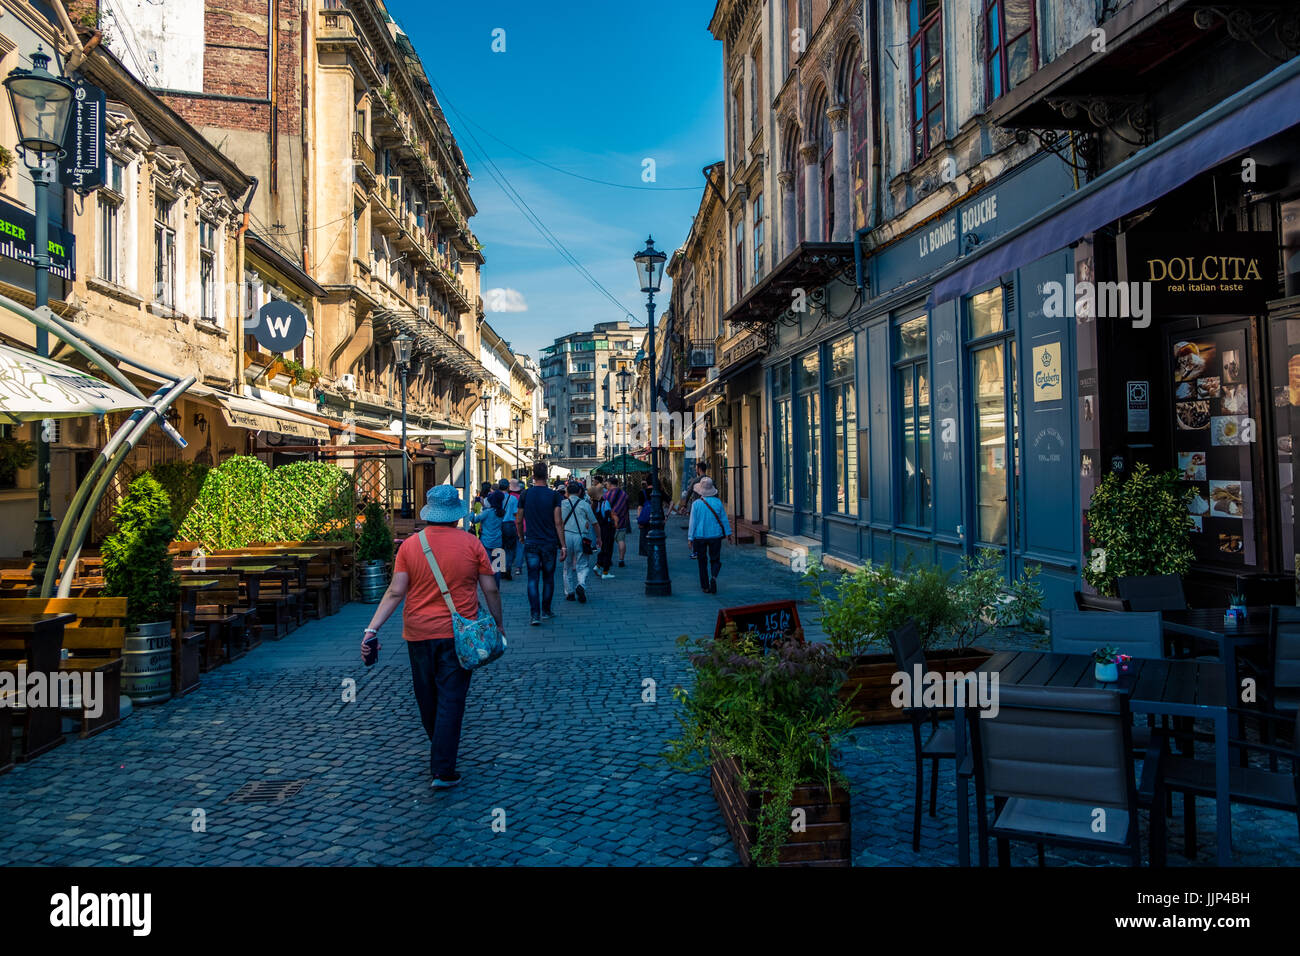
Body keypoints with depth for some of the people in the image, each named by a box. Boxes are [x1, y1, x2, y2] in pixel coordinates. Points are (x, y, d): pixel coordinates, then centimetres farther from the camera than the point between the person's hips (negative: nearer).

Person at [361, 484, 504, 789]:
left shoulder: (410, 545, -3)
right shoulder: (471, 544, -6)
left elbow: (395, 592, -8)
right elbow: (491, 589, -2)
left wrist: (372, 629, -7)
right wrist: (499, 622, 12)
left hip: (419, 633, 2)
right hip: (459, 634, -2)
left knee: (427, 698, 19)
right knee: (451, 700, 1)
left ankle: (440, 749, 41)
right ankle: (443, 771, 0)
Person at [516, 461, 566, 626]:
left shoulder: (525, 495, -2)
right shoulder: (553, 496, -6)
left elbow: (519, 521, 5)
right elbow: (558, 523, -8)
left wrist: (521, 537, 23)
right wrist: (563, 546, -4)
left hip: (531, 543, 1)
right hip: (549, 543, 0)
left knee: (533, 579, 1)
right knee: (548, 577, 13)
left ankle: (534, 614, -8)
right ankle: (545, 611, 22)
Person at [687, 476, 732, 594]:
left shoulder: (696, 504, -9)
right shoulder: (718, 502, -4)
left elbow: (693, 522, -7)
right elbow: (724, 519, 2)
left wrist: (690, 538, -1)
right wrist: (728, 533, 13)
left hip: (700, 537, -1)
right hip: (715, 536, 1)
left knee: (702, 562, 12)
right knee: (715, 560, 10)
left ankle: (705, 586, 15)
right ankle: (713, 577, -19)